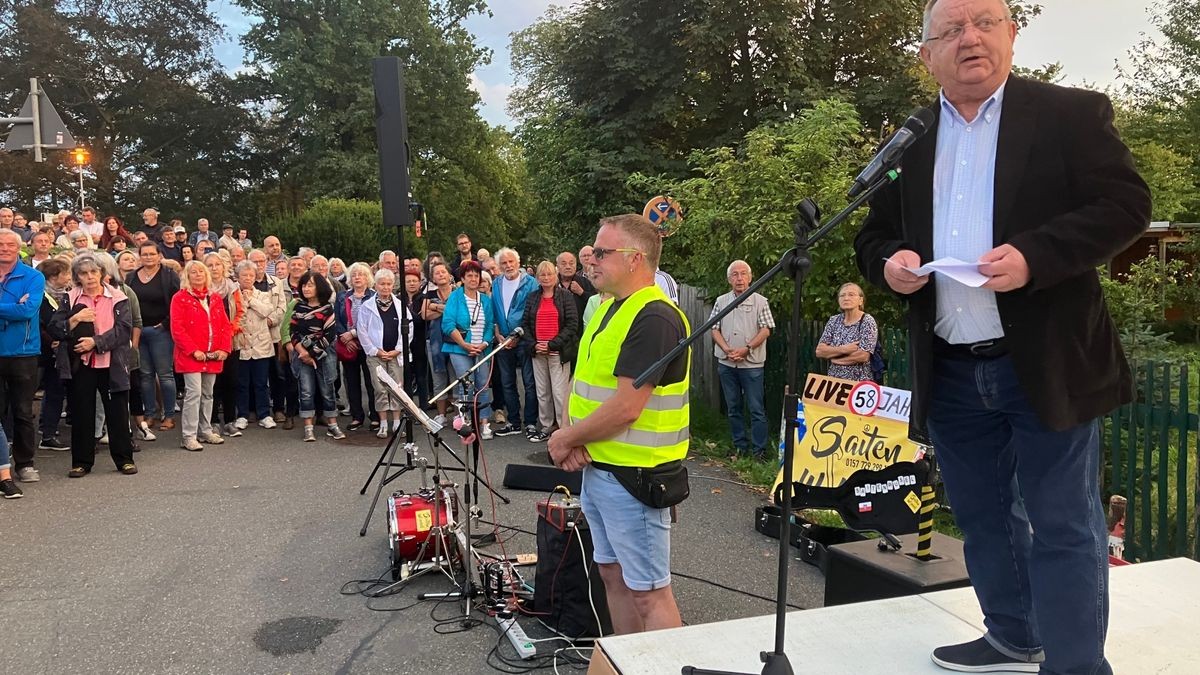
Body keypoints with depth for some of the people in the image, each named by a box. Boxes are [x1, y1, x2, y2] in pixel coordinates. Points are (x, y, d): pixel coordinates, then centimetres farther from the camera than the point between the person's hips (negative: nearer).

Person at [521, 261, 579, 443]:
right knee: (542, 392, 8)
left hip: (558, 351, -4)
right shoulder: (532, 298, 13)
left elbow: (572, 324, -6)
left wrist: (552, 344, -13)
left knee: (559, 392, -7)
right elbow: (525, 324, 11)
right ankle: (544, 428, 16)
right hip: (537, 352, 4)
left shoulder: (566, 296, 1)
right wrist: (533, 345, -5)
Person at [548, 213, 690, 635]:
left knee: (647, 592, 0)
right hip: (597, 469, 10)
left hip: (633, 475, -10)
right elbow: (584, 380, 13)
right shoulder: (609, 308, 12)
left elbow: (625, 408, -24)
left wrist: (566, 439, -11)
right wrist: (570, 437, -5)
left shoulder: (654, 319, -19)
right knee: (613, 575, 20)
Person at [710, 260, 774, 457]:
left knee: (756, 409, -3)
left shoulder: (760, 302, 0)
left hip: (752, 364, -3)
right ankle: (740, 446, 20)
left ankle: (758, 451, 2)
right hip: (726, 364, 3)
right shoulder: (721, 301, 8)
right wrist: (727, 349, -10)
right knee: (733, 408, 10)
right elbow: (715, 330, 6)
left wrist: (746, 349, -15)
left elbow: (765, 330, -4)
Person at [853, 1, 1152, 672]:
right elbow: (874, 236, 15)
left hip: (1048, 365, -4)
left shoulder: (1071, 113, -1)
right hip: (951, 373, 5)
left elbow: (1126, 202, -8)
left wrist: (1033, 255, -22)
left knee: (1063, 527, 2)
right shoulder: (906, 142, 11)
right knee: (984, 519, 18)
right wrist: (889, 263, -8)